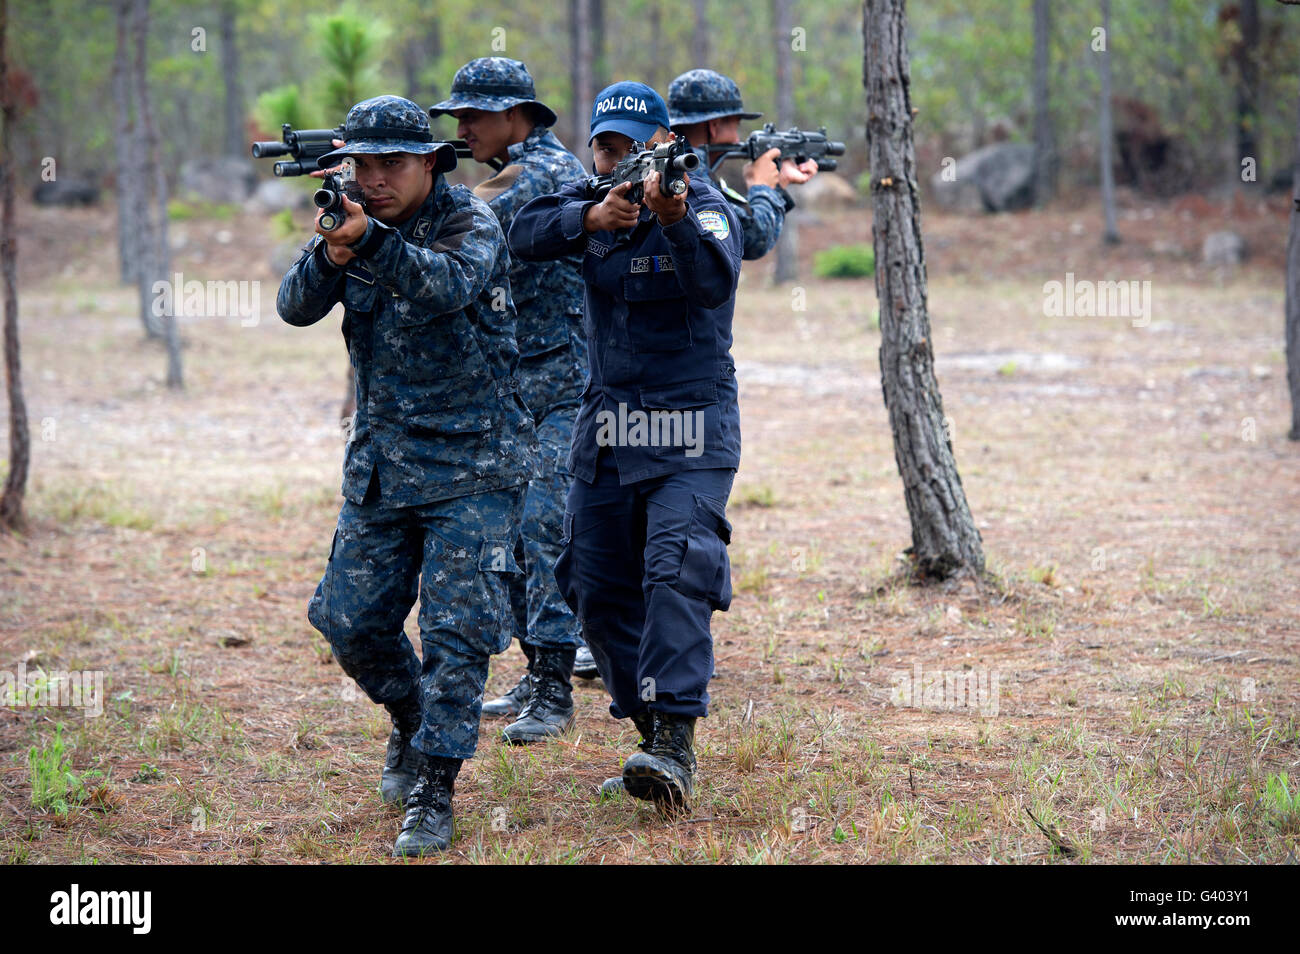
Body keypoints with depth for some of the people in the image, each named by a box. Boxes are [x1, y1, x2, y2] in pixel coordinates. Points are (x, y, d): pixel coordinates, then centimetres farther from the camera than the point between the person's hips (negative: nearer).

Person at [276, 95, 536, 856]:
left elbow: (446, 286, -31)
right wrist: (331, 255, -28)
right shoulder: (354, 223, 5)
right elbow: (297, 307, -7)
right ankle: (412, 725, 33)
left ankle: (433, 793, -5)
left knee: (458, 629, -10)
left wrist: (369, 241, -46)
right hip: (380, 464, 6)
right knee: (352, 620, 6)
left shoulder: (472, 223, -11)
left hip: (472, 465, -5)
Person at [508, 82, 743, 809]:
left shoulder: (705, 205, -10)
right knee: (599, 587, 8)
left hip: (690, 429, -6)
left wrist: (676, 220, -49)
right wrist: (591, 219, -31)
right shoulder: (593, 199, 6)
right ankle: (653, 730, 20)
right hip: (608, 423, 6)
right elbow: (527, 235, -12)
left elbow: (715, 280, -30)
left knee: (676, 571, -21)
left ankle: (676, 747, -26)